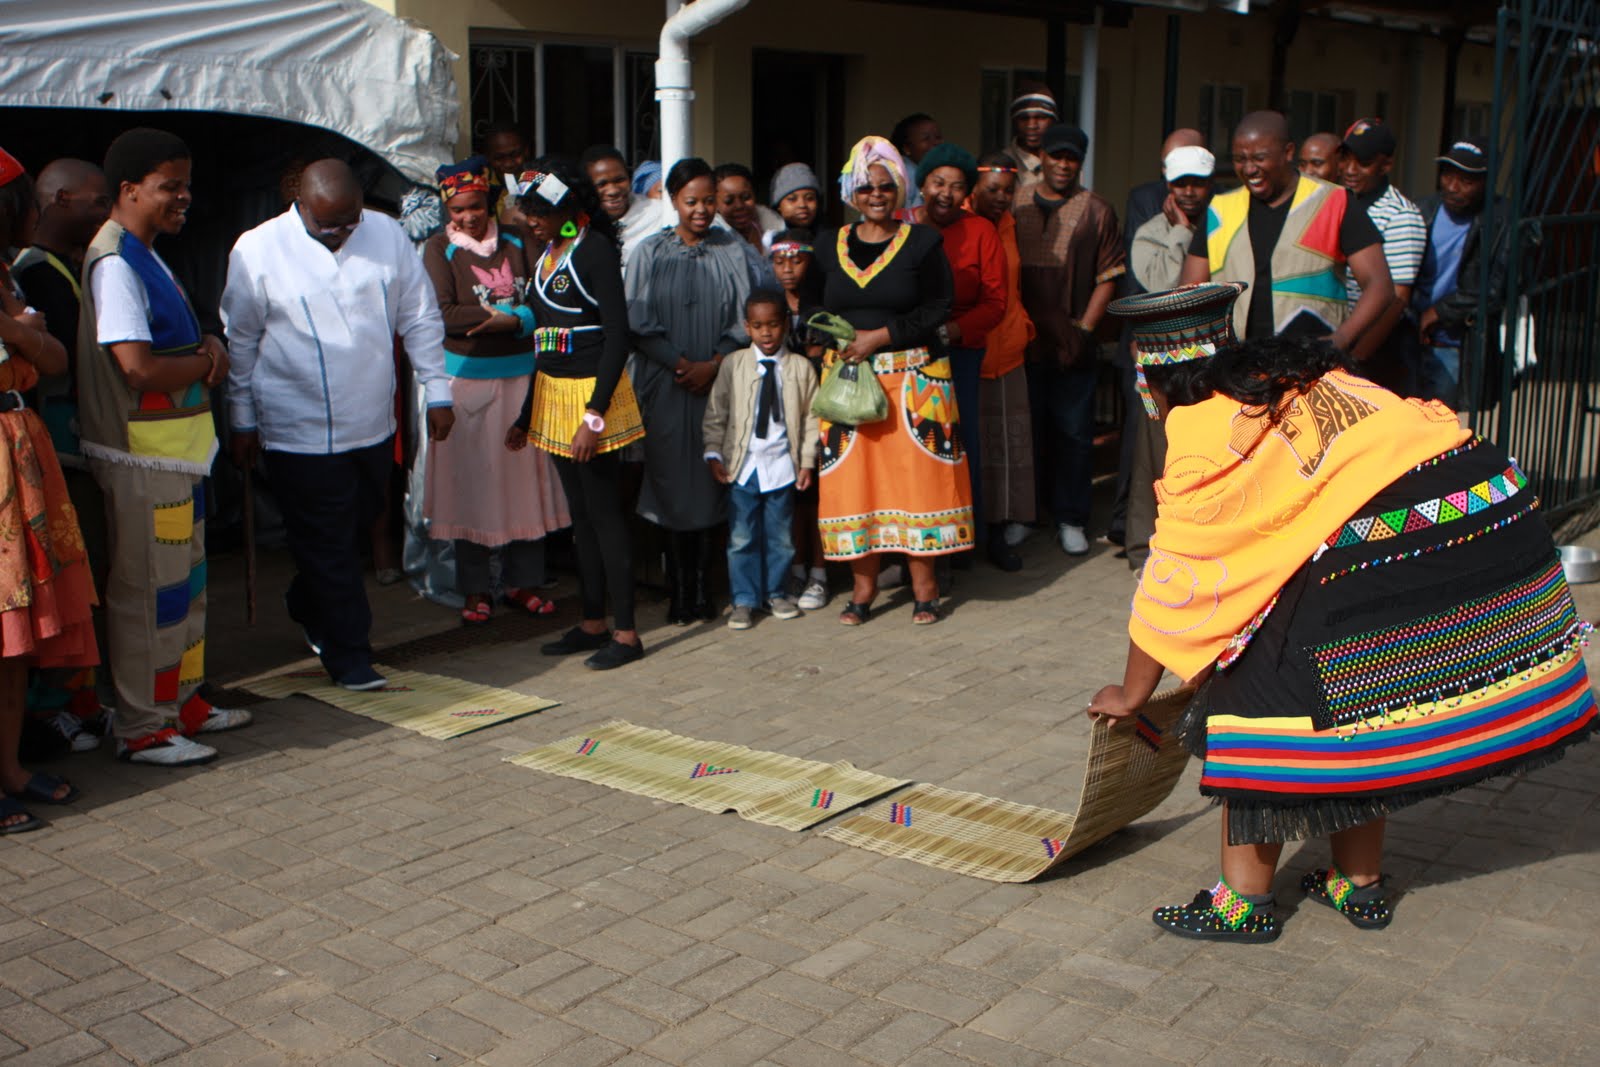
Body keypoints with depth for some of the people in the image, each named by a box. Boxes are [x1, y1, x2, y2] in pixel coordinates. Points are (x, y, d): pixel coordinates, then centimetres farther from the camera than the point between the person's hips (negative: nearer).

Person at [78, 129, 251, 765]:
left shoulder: (145, 257, 16)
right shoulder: (114, 263, -17)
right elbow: (139, 366, -25)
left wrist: (207, 348, 1)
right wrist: (206, 364, -7)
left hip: (179, 449, 10)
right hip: (142, 456, -10)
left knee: (185, 581, 18)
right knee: (147, 588, -2)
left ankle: (183, 700, 31)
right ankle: (142, 729, 7)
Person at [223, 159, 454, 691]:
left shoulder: (386, 233, 0)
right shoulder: (257, 251, -9)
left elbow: (421, 317, 8)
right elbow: (240, 342, -1)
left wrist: (437, 390, 6)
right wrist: (242, 422, 2)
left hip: (374, 425, 4)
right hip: (300, 432, -4)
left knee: (359, 526, 19)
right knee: (328, 546, 1)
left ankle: (307, 606, 45)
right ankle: (348, 656, 15)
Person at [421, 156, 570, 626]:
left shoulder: (516, 240, 8)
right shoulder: (440, 248, 0)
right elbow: (442, 314, -12)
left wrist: (511, 320, -18)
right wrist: (510, 312, -14)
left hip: (521, 374, 3)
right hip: (467, 376, -2)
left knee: (524, 474, 5)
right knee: (471, 479, 1)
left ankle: (522, 580, 16)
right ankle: (475, 589, 12)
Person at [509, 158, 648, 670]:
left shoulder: (596, 250, -12)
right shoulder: (547, 254, 13)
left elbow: (618, 335, -17)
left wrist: (596, 414, -22)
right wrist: (527, 416, 19)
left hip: (593, 394, -8)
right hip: (554, 394, 8)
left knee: (605, 512, -4)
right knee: (580, 513, 13)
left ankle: (626, 632, 4)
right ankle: (592, 623, 21)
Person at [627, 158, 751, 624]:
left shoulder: (732, 250, 6)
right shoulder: (651, 253, 2)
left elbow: (745, 320, 3)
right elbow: (640, 323, -1)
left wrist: (713, 365, -10)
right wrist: (681, 364, -10)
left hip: (719, 384, 1)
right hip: (666, 386, -1)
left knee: (710, 482, 2)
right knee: (673, 482, 0)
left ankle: (702, 586, 12)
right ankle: (680, 590, 8)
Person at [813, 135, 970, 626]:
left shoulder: (922, 241, 0)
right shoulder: (831, 246, 10)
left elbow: (939, 309, -6)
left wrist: (882, 336, -13)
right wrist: (835, 338, -6)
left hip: (913, 376, -3)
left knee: (915, 475, -3)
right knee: (854, 479, 3)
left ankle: (924, 585, 8)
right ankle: (863, 585, 14)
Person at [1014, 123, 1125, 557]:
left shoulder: (1097, 211, 3)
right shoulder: (1017, 208, 8)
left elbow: (1108, 276, 1)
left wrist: (1084, 328, -7)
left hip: (1072, 346, -1)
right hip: (1024, 342, 1)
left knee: (1073, 432, 2)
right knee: (1027, 431, 8)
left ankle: (1070, 519, 12)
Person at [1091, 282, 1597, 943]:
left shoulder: (1204, 428, 0)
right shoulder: (1310, 376, 22)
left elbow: (1174, 578, 3)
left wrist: (1132, 694, 14)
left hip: (1376, 547, -8)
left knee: (1258, 697, 7)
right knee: (1357, 712, 23)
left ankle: (1245, 900, 14)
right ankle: (1360, 884, 34)